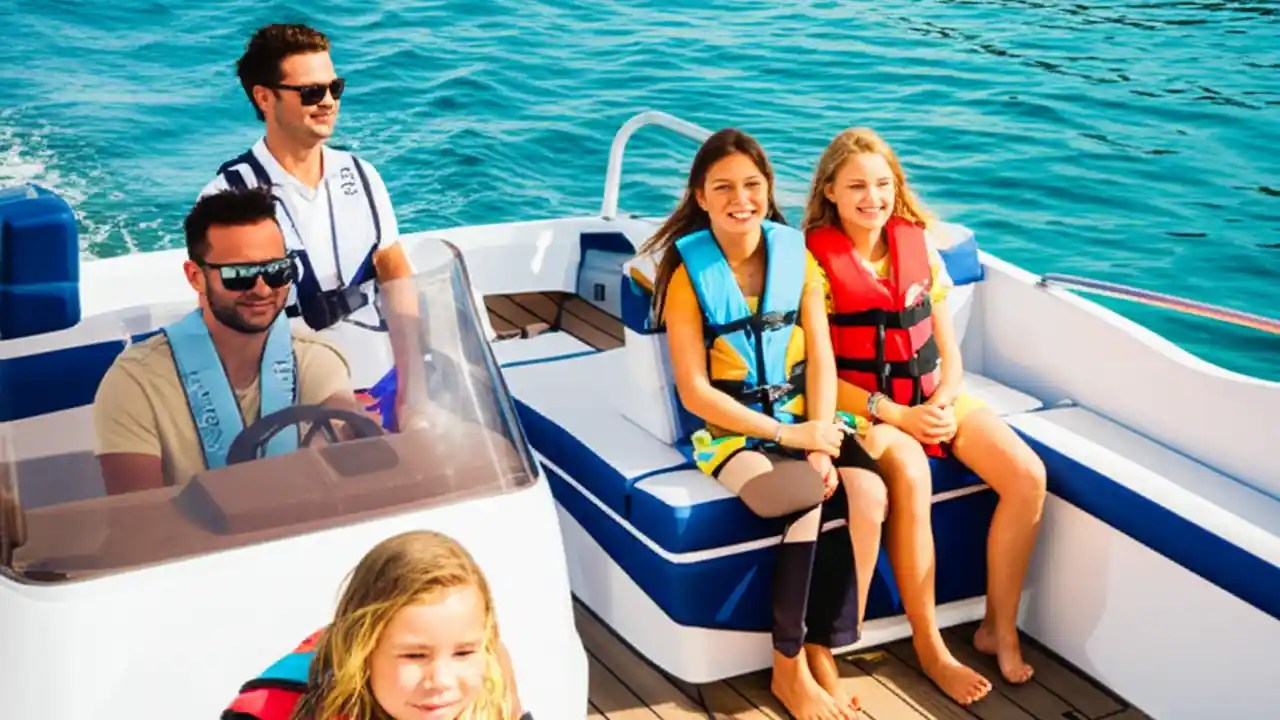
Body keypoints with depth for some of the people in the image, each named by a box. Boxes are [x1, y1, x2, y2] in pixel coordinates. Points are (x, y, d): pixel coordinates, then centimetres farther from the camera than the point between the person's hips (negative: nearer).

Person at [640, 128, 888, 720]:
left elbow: (821, 359, -1)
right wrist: (787, 434, -16)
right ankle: (789, 668, -12)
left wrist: (820, 442, -17)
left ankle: (821, 652, -10)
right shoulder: (688, 271, -8)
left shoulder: (796, 253, 3)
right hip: (730, 428, -3)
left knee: (868, 493, -26)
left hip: (803, 415, 4)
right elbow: (694, 391, -11)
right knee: (812, 497, -31)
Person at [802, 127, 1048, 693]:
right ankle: (929, 646, -19)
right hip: (866, 407, -5)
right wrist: (896, 415, -18)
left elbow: (949, 348, 9)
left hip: (933, 397, 5)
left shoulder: (919, 244, 6)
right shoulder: (815, 258, -8)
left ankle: (1000, 627, 0)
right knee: (910, 481, -36)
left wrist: (943, 402, -11)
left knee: (1028, 475, -16)